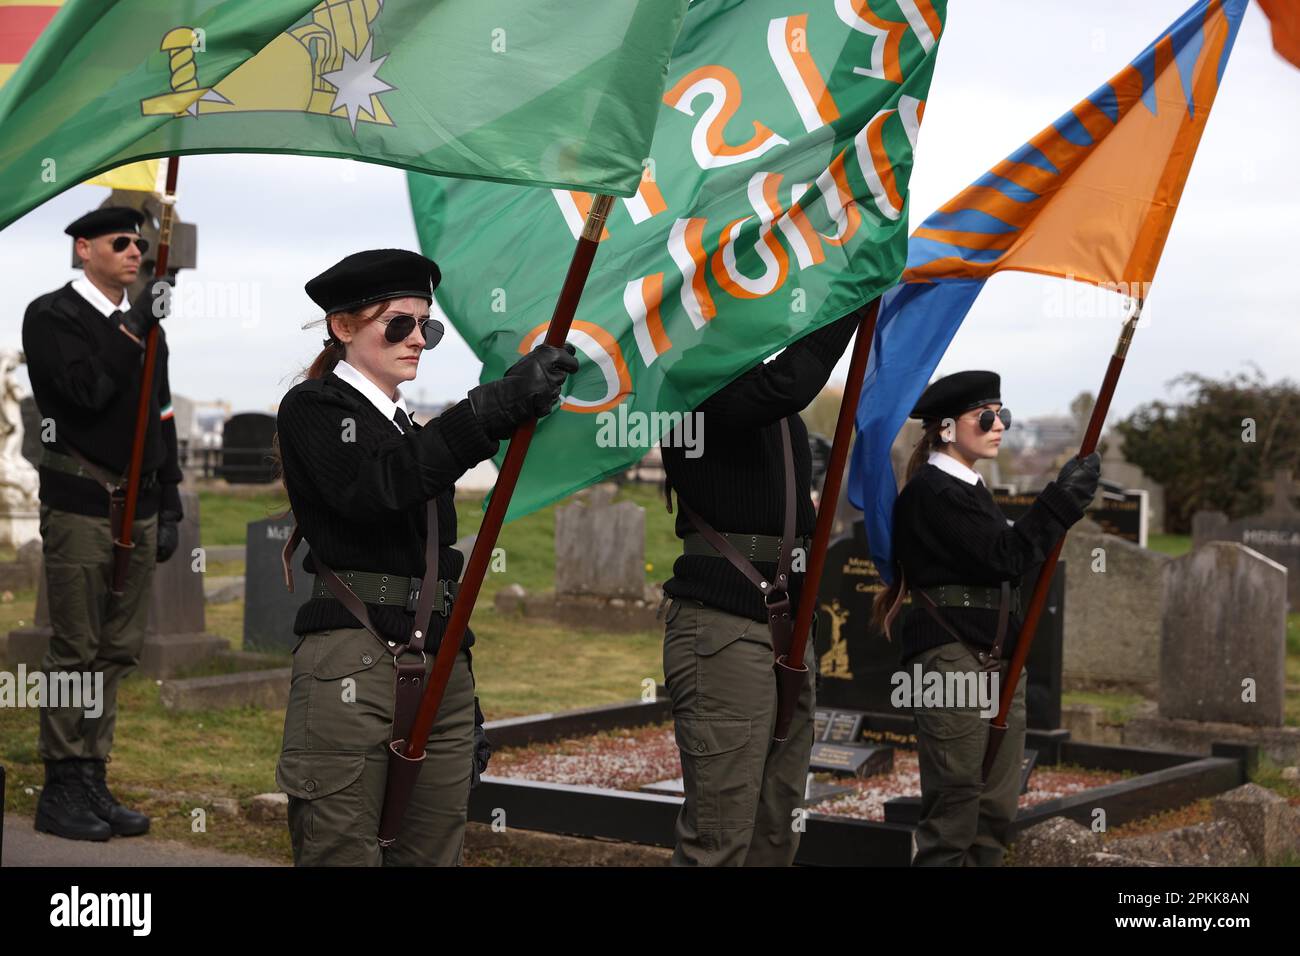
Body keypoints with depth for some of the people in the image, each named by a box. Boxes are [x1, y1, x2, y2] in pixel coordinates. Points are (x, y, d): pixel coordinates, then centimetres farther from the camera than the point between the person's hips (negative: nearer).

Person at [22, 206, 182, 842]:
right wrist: (134, 327, -16)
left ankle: (93, 783, 14)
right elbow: (88, 390, -19)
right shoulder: (51, 316, -3)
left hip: (139, 506, 7)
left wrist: (169, 507, 16)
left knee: (119, 649, 7)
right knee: (75, 650, -4)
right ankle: (59, 793, 3)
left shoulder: (144, 324, 18)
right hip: (80, 505, -7)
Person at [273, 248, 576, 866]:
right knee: (342, 854, -7)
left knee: (433, 855, 5)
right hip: (352, 667, -7)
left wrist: (464, 700, 21)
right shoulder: (312, 408, 1)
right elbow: (373, 488, -21)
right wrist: (491, 408, -27)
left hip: (440, 669, 7)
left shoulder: (413, 430, 23)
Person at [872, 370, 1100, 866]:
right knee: (954, 812, -8)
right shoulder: (929, 491, -10)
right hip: (951, 662, -9)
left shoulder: (972, 490, 19)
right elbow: (1004, 555, -17)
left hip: (998, 665, 9)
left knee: (997, 809, 8)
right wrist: (1063, 496, -14)